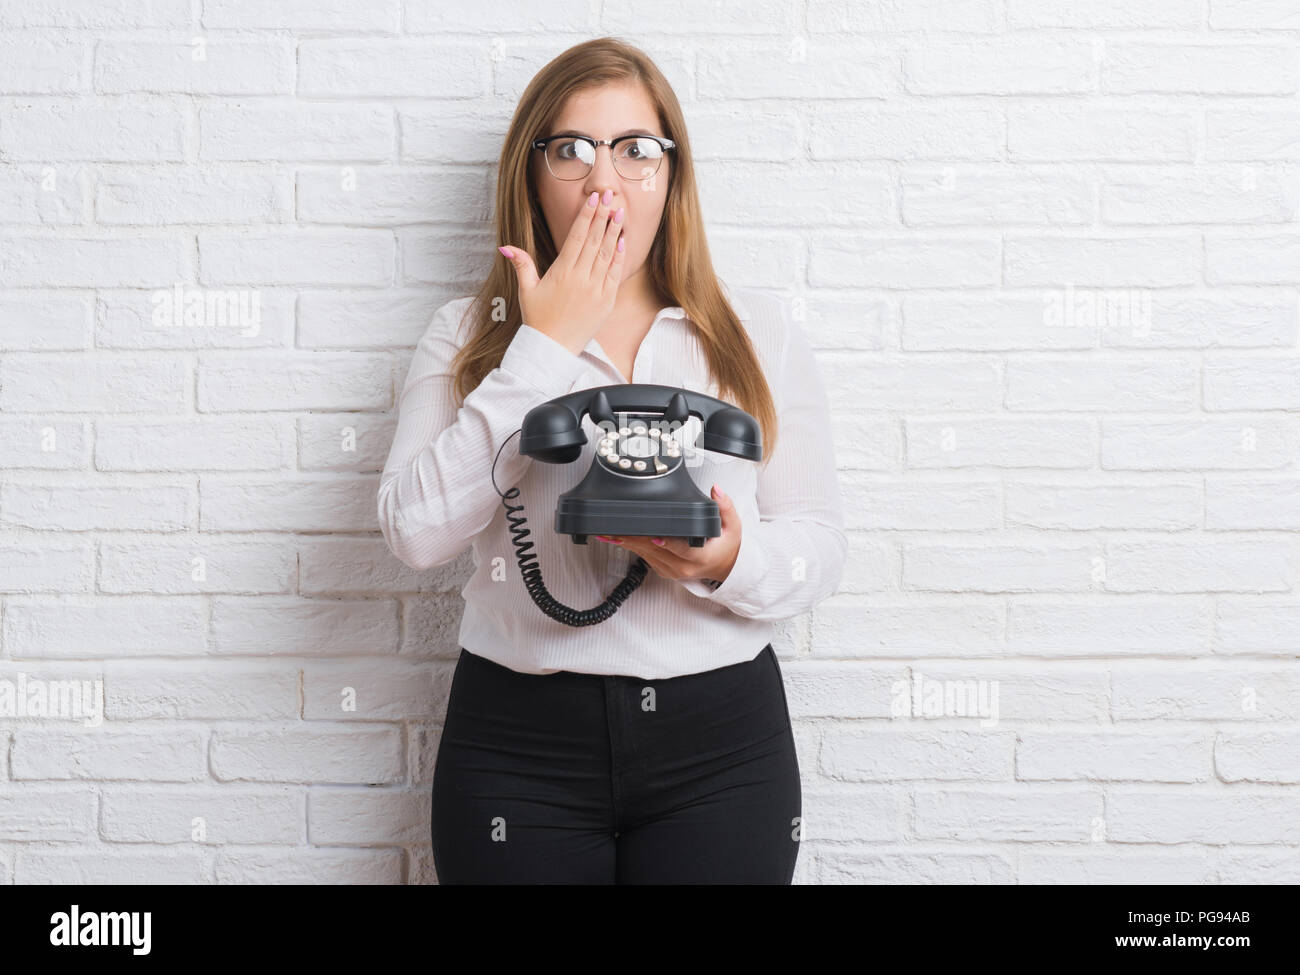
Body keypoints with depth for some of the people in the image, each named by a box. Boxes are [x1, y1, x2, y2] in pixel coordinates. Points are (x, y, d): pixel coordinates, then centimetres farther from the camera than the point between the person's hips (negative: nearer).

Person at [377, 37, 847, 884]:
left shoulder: (757, 329, 6)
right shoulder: (469, 334, 4)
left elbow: (821, 543, 4)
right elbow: (417, 531, -11)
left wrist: (731, 561, -18)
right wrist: (546, 346, -11)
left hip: (720, 741, 1)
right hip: (520, 742, -1)